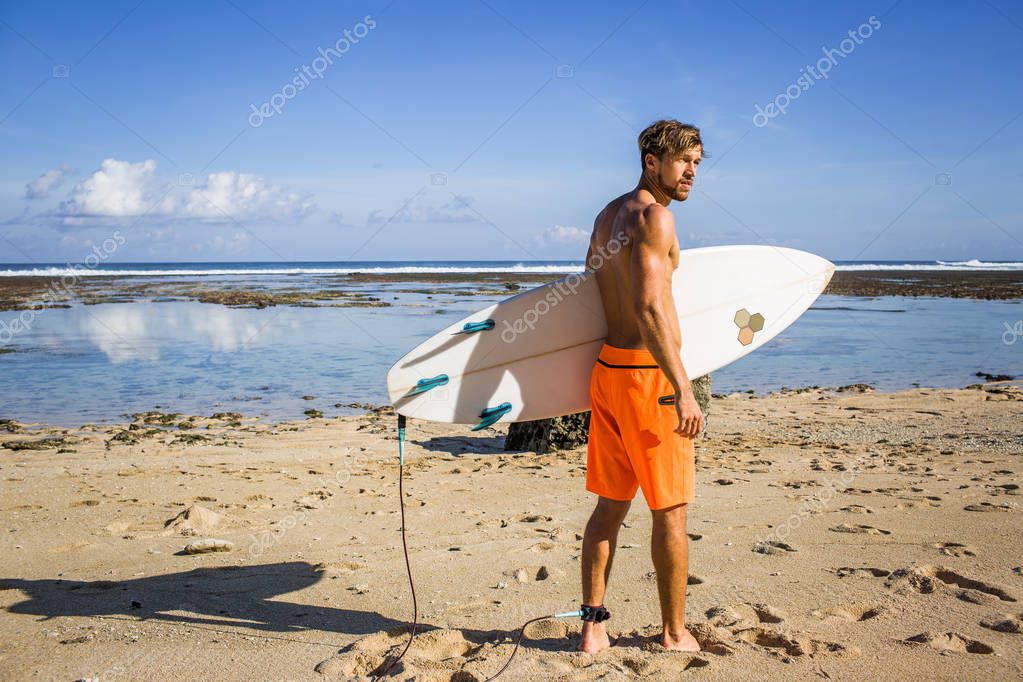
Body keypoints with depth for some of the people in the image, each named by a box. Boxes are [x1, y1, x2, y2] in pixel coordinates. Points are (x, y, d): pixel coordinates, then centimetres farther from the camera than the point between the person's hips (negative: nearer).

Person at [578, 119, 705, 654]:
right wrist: (683, 389, -26)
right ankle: (675, 633, 18)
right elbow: (649, 307, -24)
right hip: (648, 375, -8)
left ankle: (592, 626, 18)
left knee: (609, 505, 13)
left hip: (606, 368, 9)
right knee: (670, 510, 5)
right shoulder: (654, 215, -13)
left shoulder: (606, 215, 15)